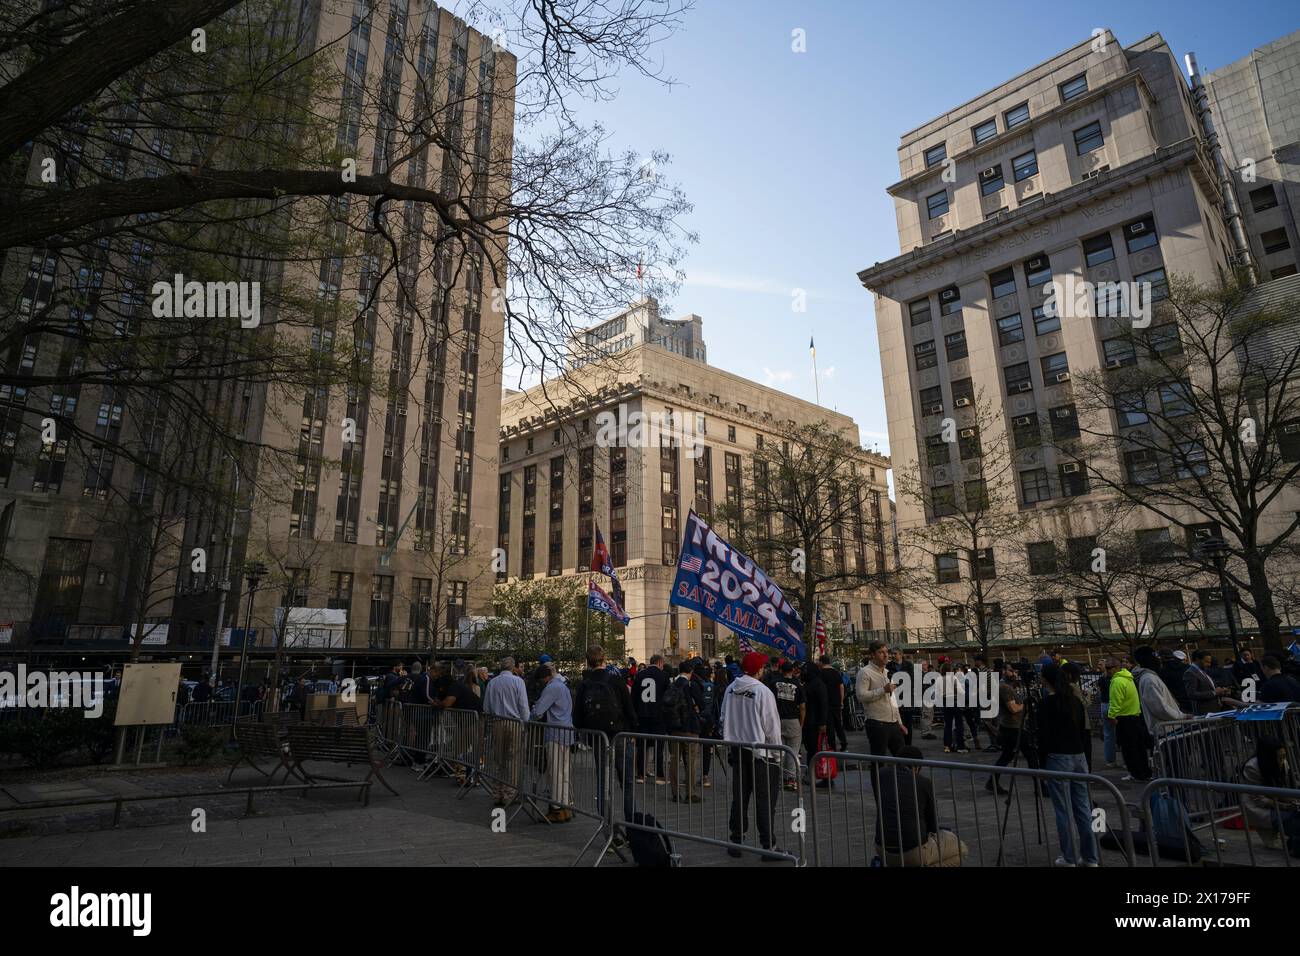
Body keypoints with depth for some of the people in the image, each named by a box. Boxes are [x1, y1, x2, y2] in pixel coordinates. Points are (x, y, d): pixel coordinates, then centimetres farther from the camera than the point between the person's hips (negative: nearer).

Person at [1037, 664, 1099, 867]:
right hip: (1079, 756, 6)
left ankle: (1069, 858, 8)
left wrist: (1041, 760, 0)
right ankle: (1089, 857, 18)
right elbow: (1084, 729, 12)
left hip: (1058, 758, -6)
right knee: (1083, 808, 12)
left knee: (1064, 811, 1)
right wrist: (1083, 752, 19)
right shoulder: (1076, 699, 7)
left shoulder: (1047, 703, -11)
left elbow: (1044, 735, -11)